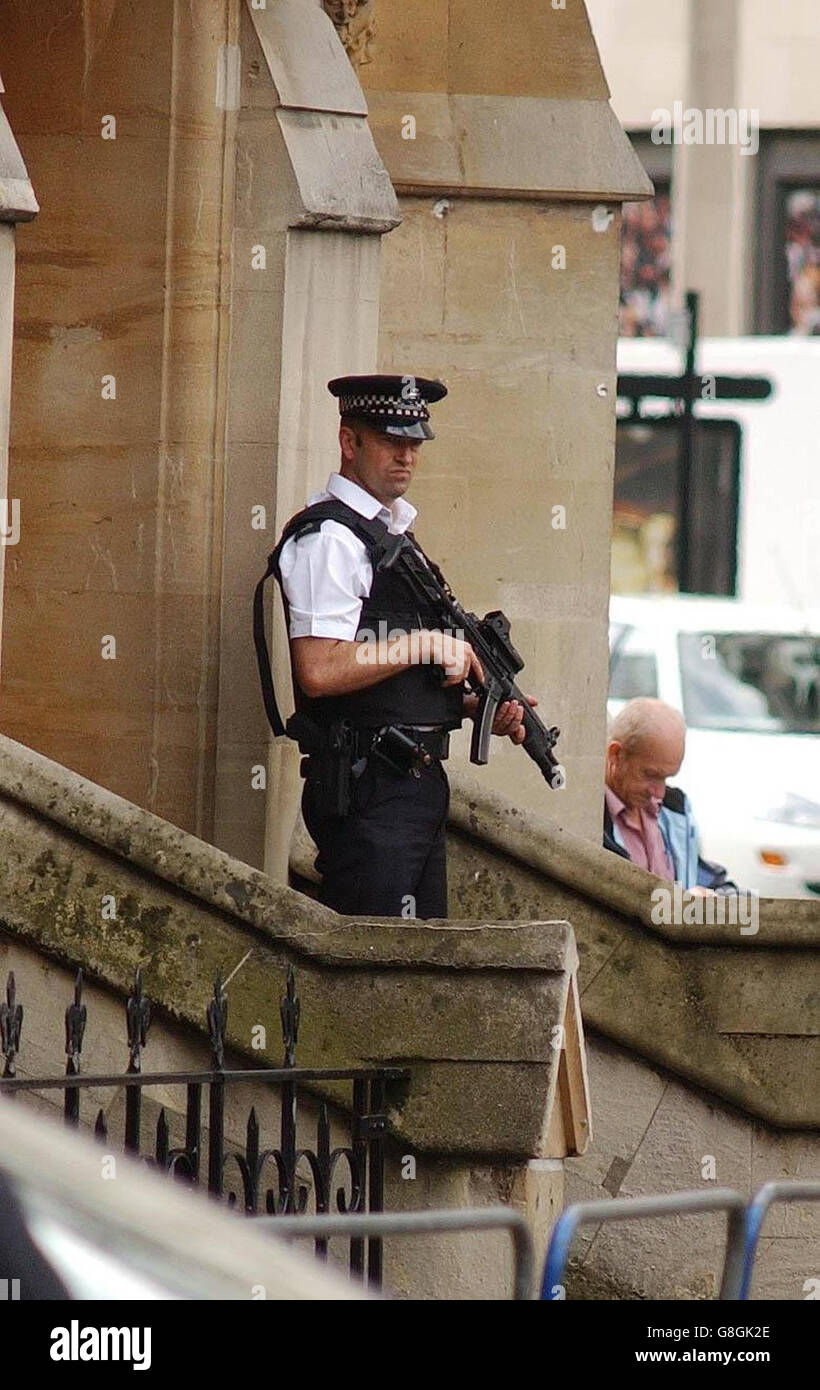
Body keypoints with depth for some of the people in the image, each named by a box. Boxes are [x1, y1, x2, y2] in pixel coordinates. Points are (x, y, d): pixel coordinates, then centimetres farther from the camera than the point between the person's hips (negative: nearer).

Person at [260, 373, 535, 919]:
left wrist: (481, 708, 9)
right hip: (368, 790, -10)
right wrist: (424, 645, -15)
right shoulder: (328, 537, -10)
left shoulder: (394, 531, 20)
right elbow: (320, 671, -22)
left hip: (419, 785, 10)